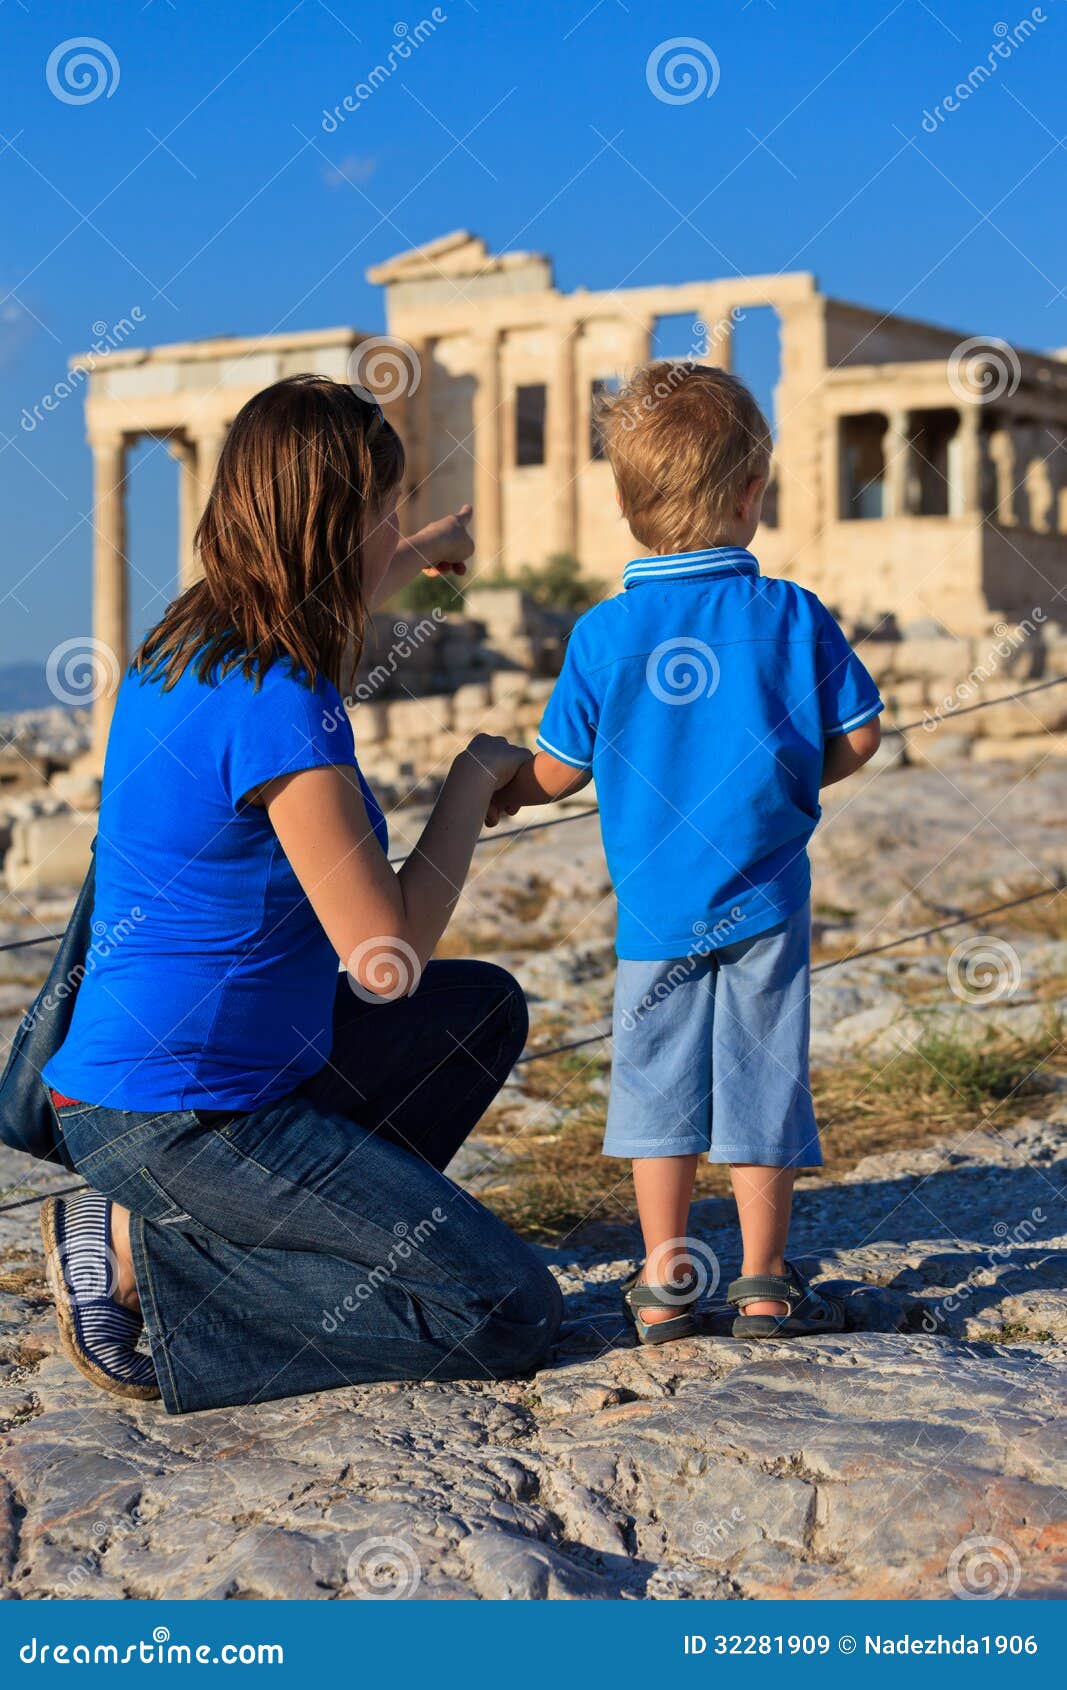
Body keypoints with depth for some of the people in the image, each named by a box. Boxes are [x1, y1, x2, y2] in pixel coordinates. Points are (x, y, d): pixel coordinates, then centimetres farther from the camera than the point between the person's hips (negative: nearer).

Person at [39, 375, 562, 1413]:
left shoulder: (185, 646, 5)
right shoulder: (277, 707, -24)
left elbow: (315, 621, 33)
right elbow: (386, 961, -21)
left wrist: (420, 557, 49)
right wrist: (472, 781, -8)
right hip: (177, 1119, -10)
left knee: (484, 1007, 23)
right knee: (510, 1317, -8)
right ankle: (145, 1265, -6)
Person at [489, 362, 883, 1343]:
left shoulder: (603, 634, -6)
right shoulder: (794, 616, -5)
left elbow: (560, 769, -1)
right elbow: (858, 737, 0)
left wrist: (505, 790, 20)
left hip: (656, 902, 0)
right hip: (767, 897, 0)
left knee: (660, 1078, 11)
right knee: (763, 1076, 8)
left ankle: (664, 1282, 16)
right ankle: (765, 1283, 14)